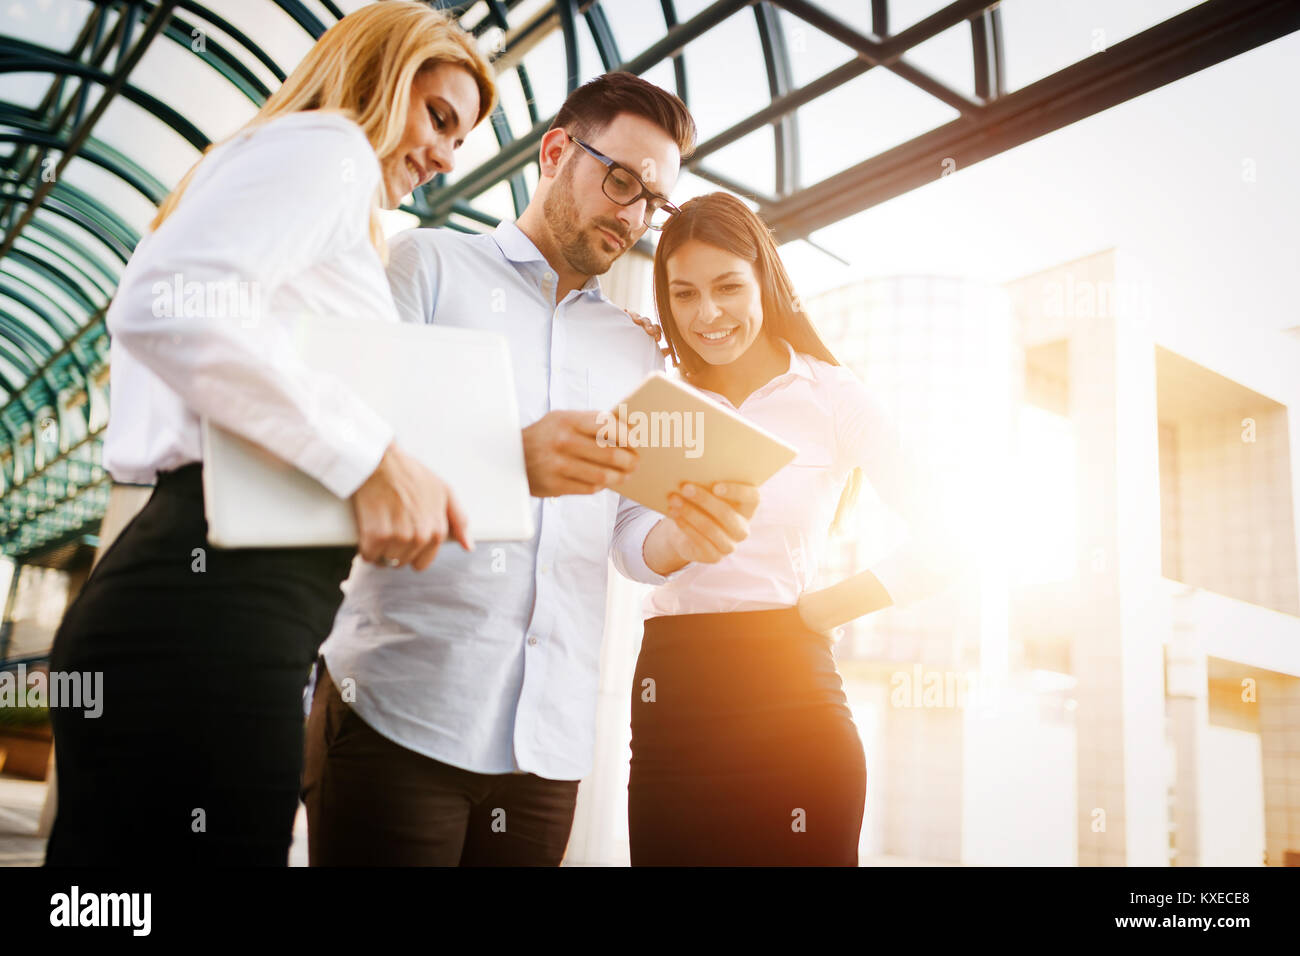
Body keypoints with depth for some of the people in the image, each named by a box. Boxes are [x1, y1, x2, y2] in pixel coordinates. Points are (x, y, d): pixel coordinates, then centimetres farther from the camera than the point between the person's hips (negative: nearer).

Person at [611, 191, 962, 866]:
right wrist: (676, 539, -21)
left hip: (785, 691, -3)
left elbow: (934, 545, -4)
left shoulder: (829, 394, 1)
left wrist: (815, 611, -7)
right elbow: (631, 548, 1)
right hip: (667, 697, 3)